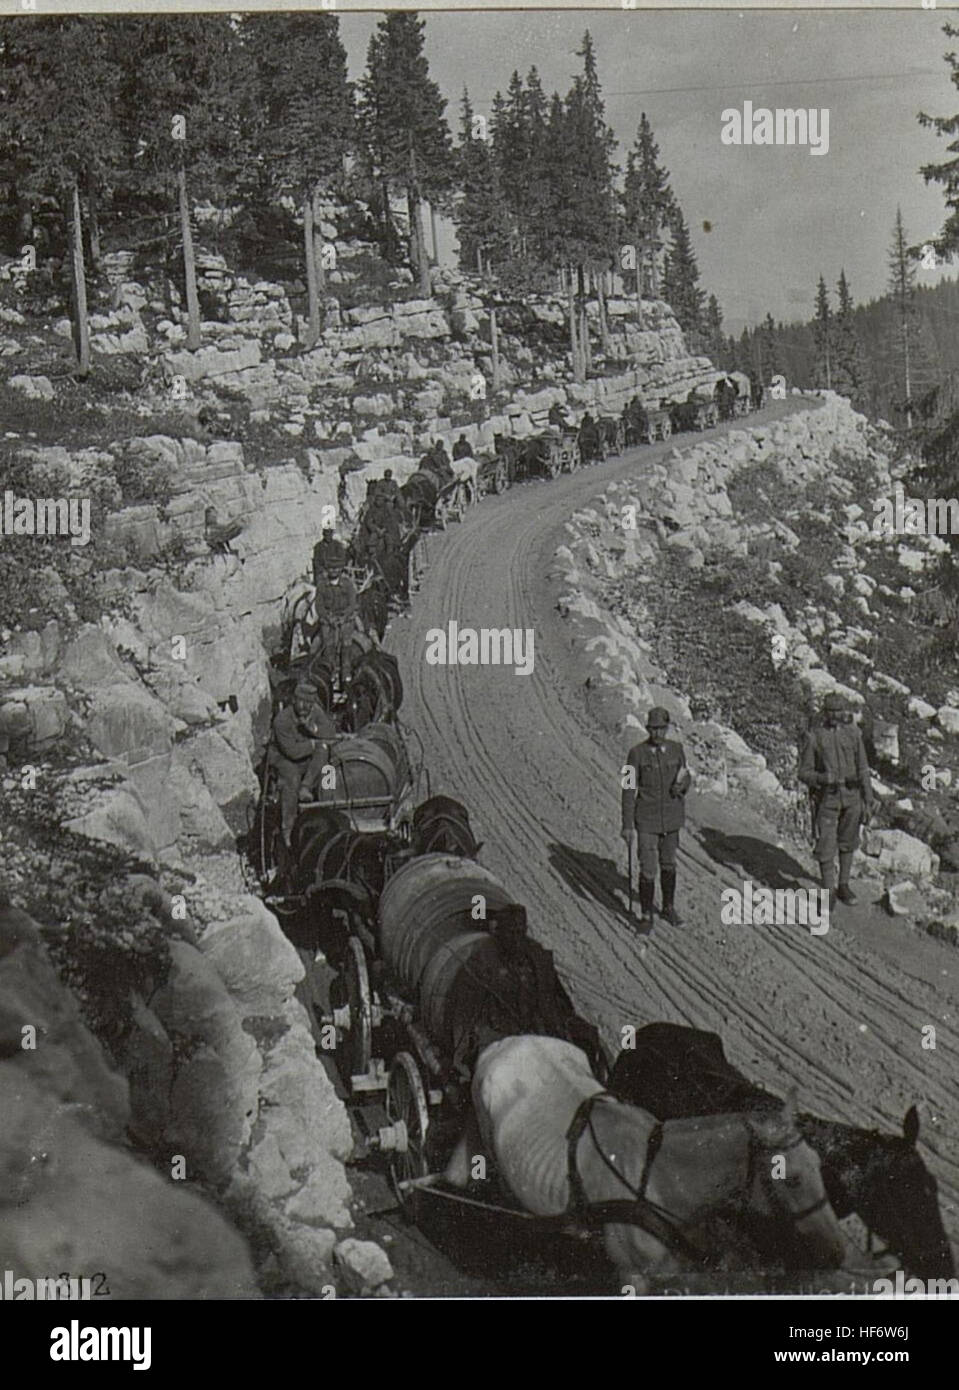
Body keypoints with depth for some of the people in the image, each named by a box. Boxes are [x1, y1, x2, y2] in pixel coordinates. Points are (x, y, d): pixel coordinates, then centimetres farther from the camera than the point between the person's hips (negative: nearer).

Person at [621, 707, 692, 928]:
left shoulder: (676, 748, -4)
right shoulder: (636, 753, -15)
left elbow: (685, 777, 9)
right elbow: (629, 790, -11)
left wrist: (682, 786, -17)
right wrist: (627, 826, -12)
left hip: (672, 817, 3)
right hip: (647, 818, -3)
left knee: (668, 863, 18)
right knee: (647, 868, 0)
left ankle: (669, 908, 36)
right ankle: (647, 916, 16)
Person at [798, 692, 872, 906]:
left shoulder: (853, 734, 1)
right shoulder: (814, 737, -6)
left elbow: (863, 769, 4)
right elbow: (804, 773, -4)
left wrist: (868, 799, 1)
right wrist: (821, 778, -25)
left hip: (851, 796, 3)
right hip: (826, 798, -3)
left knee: (847, 843, 13)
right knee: (826, 846, -5)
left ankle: (843, 886, 28)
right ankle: (829, 893, 3)